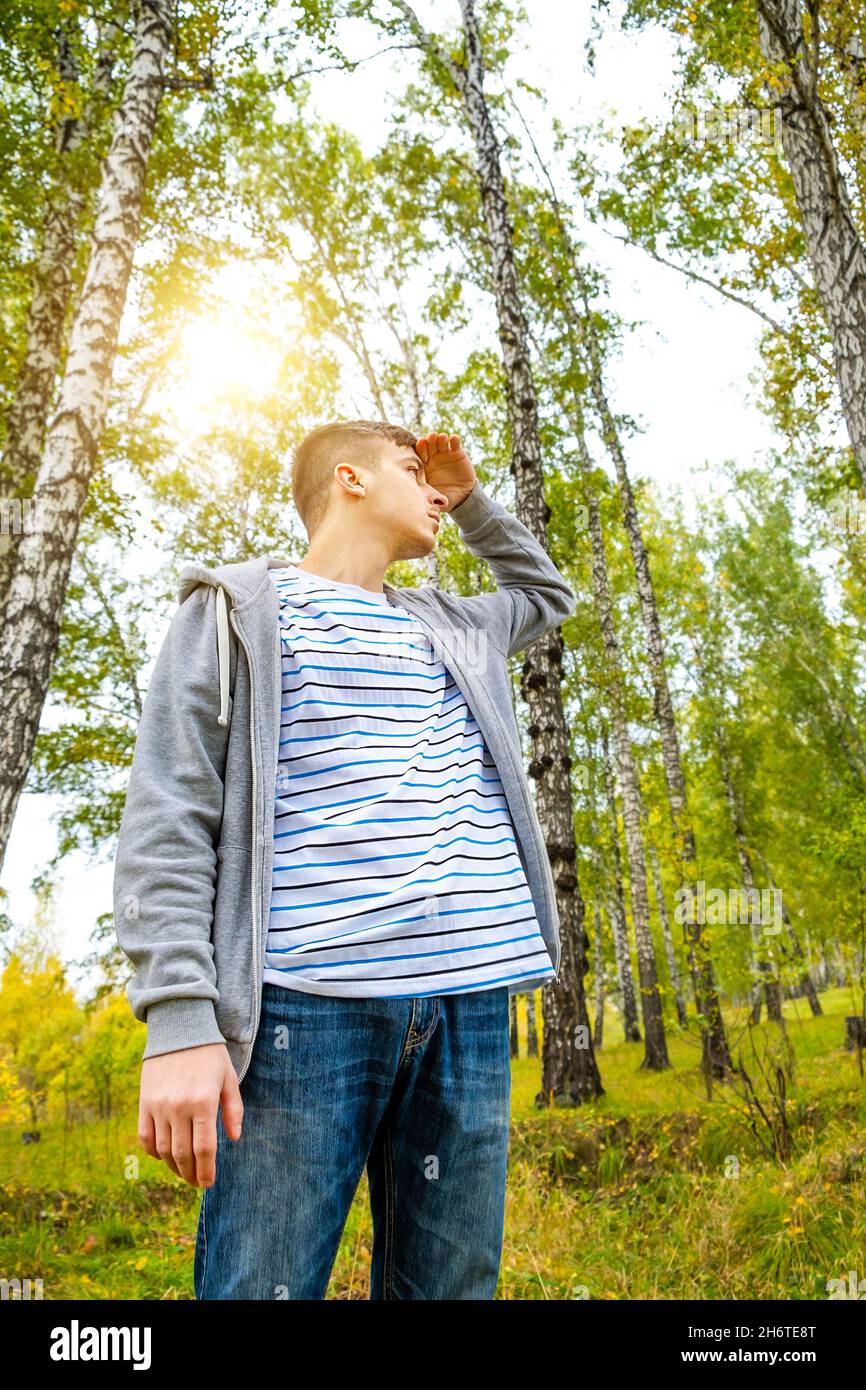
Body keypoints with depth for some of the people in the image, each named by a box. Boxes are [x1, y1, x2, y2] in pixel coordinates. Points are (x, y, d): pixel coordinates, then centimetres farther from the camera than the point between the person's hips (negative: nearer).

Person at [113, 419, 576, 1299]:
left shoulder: (453, 627, 23)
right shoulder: (237, 610, 7)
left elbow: (546, 594, 45)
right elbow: (166, 820, -2)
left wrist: (473, 500, 32)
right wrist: (179, 1020, -13)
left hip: (471, 996, 5)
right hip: (309, 1003, -5)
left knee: (451, 1279, 10)